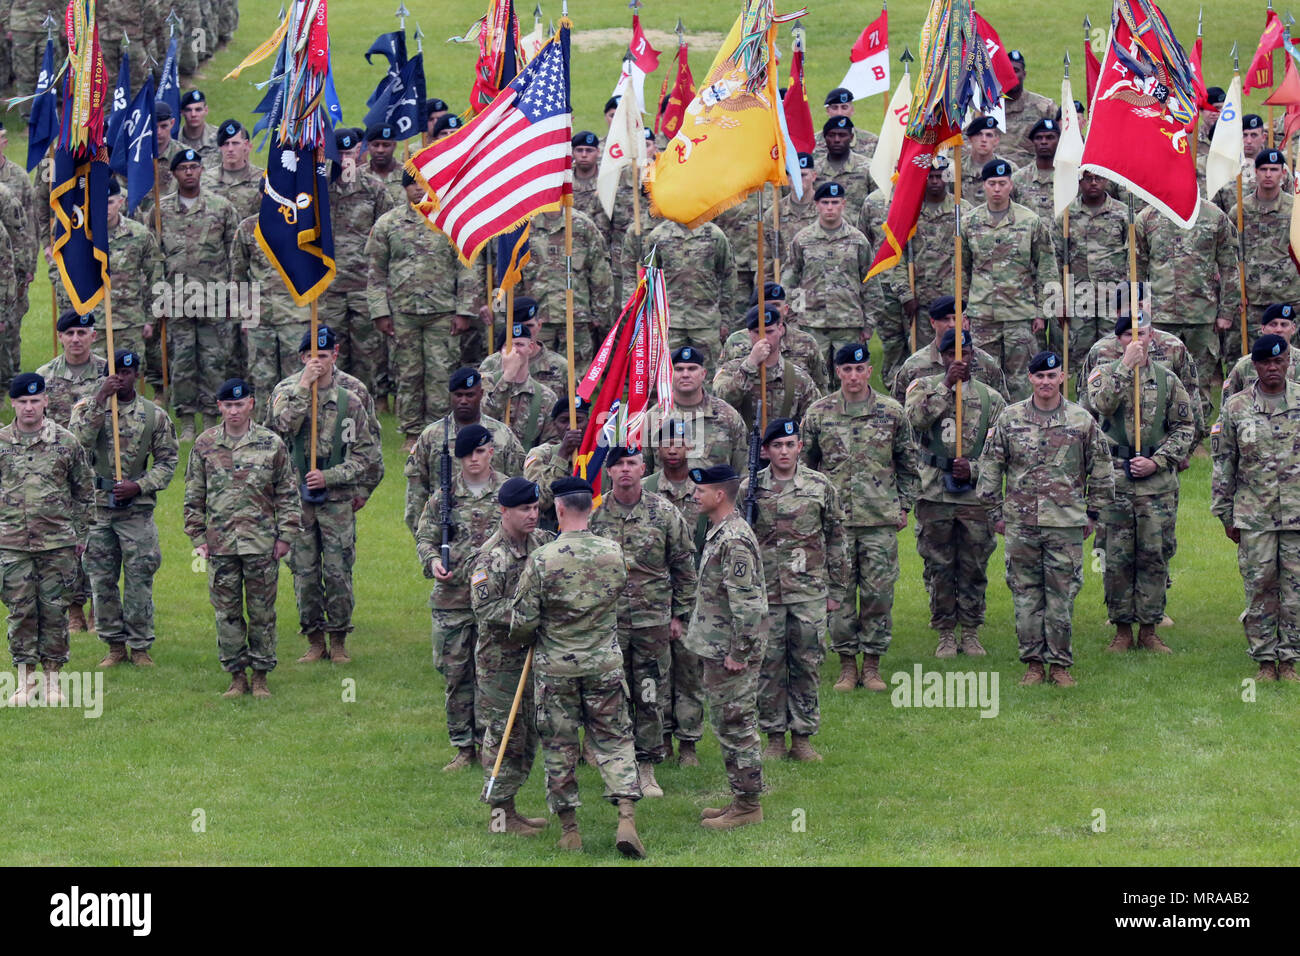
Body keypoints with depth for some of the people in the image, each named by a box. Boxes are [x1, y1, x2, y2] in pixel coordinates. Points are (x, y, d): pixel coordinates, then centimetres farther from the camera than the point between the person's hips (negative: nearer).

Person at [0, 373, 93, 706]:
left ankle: (52, 679, 13)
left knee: (54, 610, 3)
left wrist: (80, 535, 8)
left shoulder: (66, 442, 1)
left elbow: (84, 491, 9)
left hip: (57, 542, 0)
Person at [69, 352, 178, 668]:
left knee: (139, 578, 0)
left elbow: (167, 461, 5)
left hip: (137, 507, -1)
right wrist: (99, 400, -19)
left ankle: (140, 646, 9)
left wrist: (139, 486, -9)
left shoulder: (154, 415, 3)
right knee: (102, 579, 4)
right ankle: (115, 644, 15)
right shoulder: (87, 407, 3)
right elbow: (80, 441, -16)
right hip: (96, 505, 1)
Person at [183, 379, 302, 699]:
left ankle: (260, 676, 14)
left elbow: (287, 493, 5)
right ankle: (237, 676, 14)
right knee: (227, 613, 4)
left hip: (261, 543, -1)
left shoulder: (271, 443, 1)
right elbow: (194, 495, 10)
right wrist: (198, 537, 4)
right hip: (220, 543, 1)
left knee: (262, 611, 4)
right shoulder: (205, 445, 5)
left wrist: (285, 535, 0)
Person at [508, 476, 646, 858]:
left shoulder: (542, 559, -16)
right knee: (615, 740, 10)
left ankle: (569, 827, 15)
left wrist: (521, 641, 12)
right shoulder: (614, 553, -6)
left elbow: (523, 621, -10)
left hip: (555, 668, -2)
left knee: (559, 745, 10)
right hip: (605, 664, 2)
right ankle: (627, 818, -4)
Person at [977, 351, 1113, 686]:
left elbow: (1100, 468, 11)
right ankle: (1034, 662, 12)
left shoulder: (1082, 420, 3)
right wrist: (996, 511, 7)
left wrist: (1093, 512, 9)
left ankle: (1059, 662, 9)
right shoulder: (1010, 419, 4)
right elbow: (990, 465, 10)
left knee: (1062, 594, 0)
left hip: (1066, 522, -1)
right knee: (1025, 593, 4)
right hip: (1021, 522, 1)